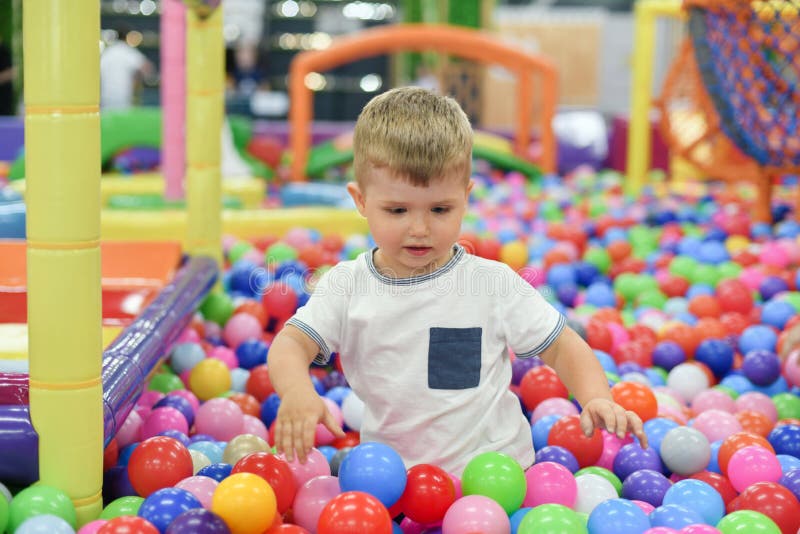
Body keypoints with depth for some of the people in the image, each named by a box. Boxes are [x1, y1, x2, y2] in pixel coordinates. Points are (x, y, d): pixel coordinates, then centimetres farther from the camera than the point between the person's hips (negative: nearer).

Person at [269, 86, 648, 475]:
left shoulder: (494, 283, -2)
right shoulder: (346, 286, 1)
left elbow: (562, 348, 6)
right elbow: (291, 345, -7)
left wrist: (597, 400, -13)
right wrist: (297, 392, -30)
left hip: (493, 469, -1)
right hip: (388, 472, 2)